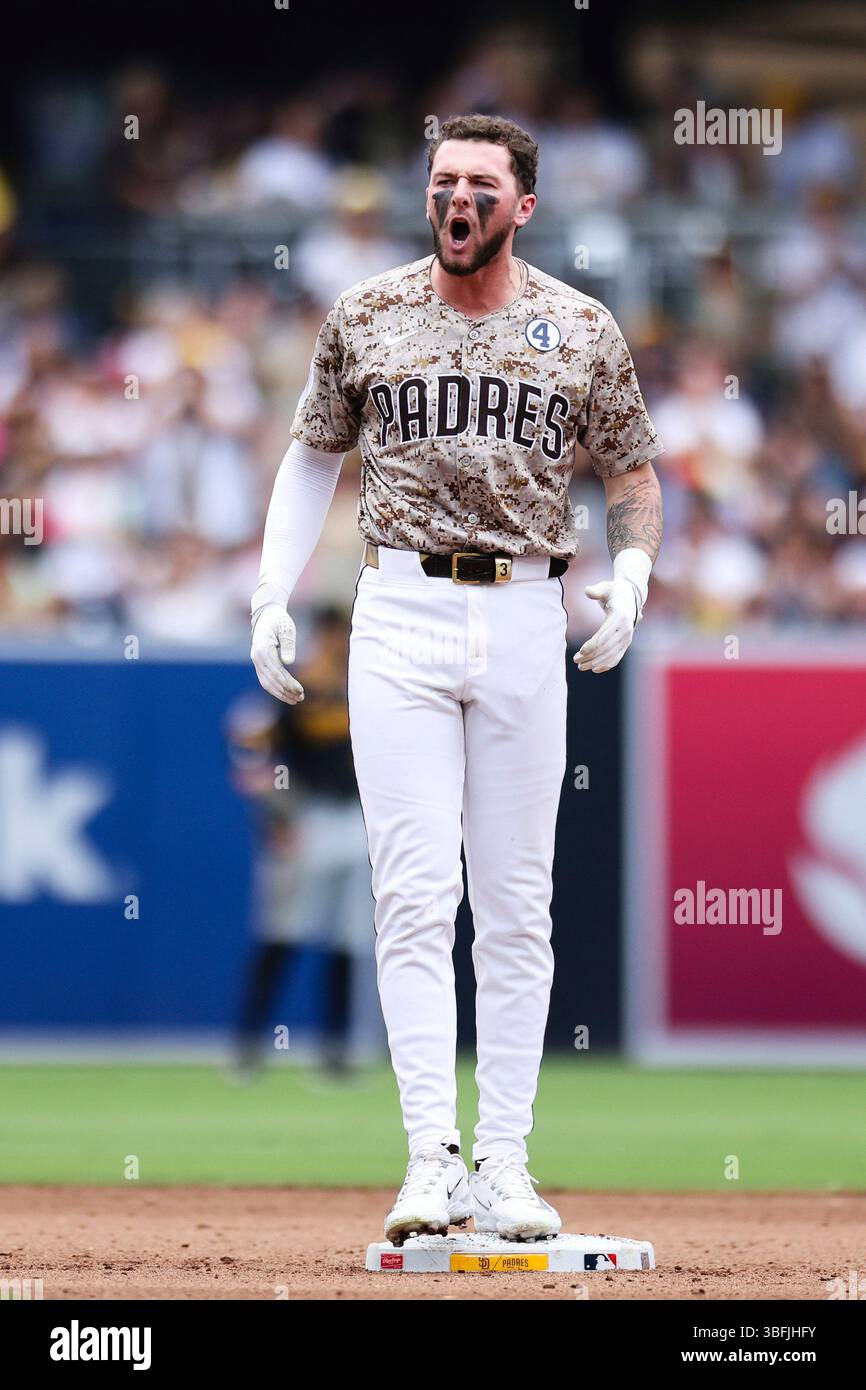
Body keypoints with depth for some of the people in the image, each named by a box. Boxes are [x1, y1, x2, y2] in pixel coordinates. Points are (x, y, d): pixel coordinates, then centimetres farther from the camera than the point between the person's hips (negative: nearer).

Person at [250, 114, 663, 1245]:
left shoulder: (585, 331, 4)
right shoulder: (367, 317, 5)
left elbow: (635, 474, 13)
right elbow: (313, 457, 15)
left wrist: (631, 578, -6)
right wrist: (273, 597, 5)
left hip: (527, 620, 1)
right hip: (400, 613, -1)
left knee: (517, 904, 3)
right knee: (416, 896, -8)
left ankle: (506, 1165, 7)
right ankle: (432, 1160, -10)